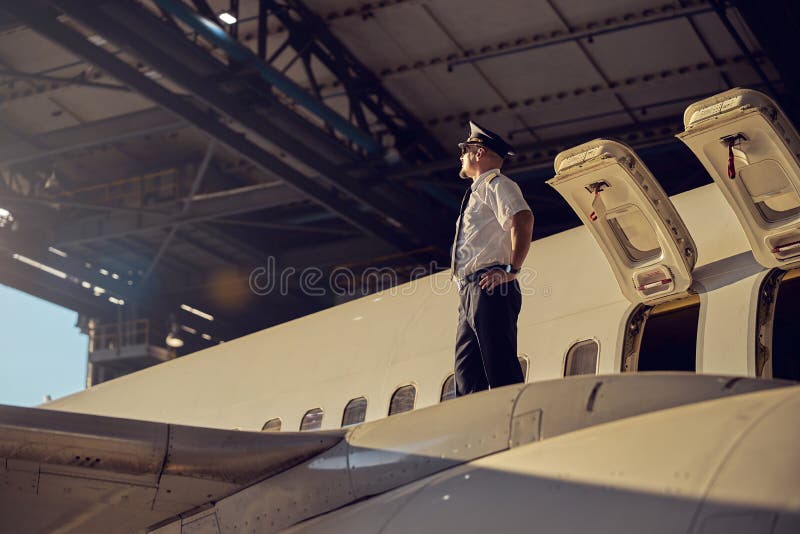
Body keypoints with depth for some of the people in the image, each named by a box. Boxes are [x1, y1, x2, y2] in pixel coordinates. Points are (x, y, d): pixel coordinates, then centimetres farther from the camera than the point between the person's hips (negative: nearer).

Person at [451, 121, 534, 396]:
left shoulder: (496, 184, 1)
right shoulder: (476, 193, 30)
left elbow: (523, 219, -18)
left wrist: (511, 270, -22)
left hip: (490, 287, -10)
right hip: (469, 291, 10)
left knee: (500, 369, -16)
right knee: (466, 373, 2)